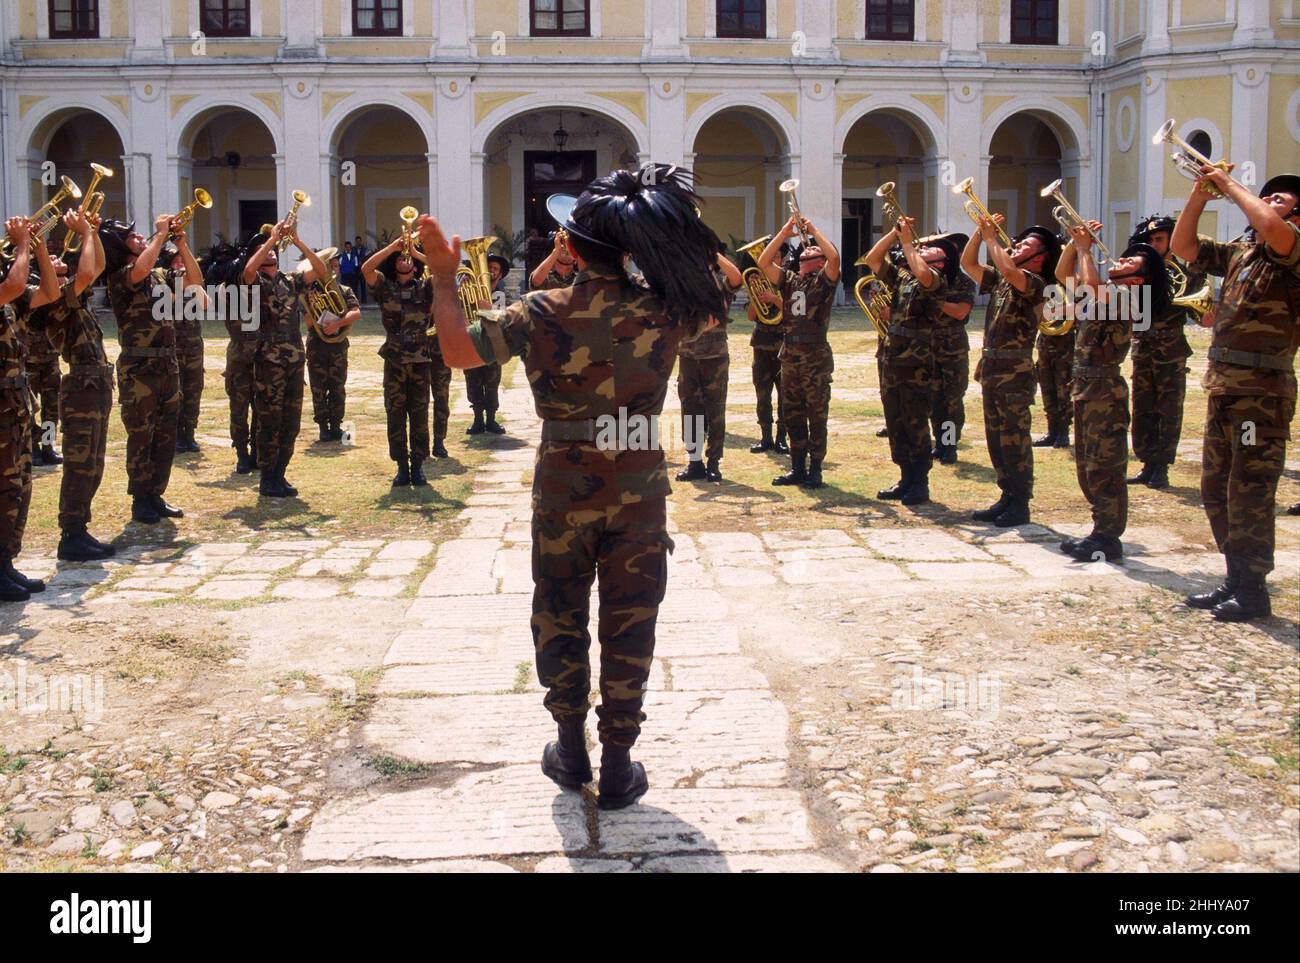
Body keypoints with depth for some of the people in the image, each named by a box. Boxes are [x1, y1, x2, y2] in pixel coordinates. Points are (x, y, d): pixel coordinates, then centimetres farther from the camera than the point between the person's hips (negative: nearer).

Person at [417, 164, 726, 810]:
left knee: (560, 621, 17)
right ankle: (618, 768, 15)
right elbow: (711, 304, 14)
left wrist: (443, 276, 1)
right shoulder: (661, 310, -7)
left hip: (561, 495, 0)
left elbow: (457, 350, -9)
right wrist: (670, 239, 12)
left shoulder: (541, 313, -12)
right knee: (628, 630, 8)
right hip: (639, 496, 0)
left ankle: (570, 751, 27)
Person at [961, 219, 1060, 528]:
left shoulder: (1035, 282, -9)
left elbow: (1009, 271, -28)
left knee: (1015, 439, -3)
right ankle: (1007, 497, 21)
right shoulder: (1000, 280, 15)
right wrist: (980, 231, 6)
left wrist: (992, 239, -14)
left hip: (1015, 372, -8)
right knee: (997, 440, 13)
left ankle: (1020, 505, 3)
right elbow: (967, 264, 18)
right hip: (991, 369, 8)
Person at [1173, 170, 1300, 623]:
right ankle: (1236, 580, 25)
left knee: (1250, 492, -4)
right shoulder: (1239, 253, 15)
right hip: (1222, 384, 8)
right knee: (1216, 489, 14)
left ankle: (1253, 590, 5)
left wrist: (1231, 186, -13)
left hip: (1263, 387, -8)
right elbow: (1183, 246, 17)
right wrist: (1200, 194, 6)